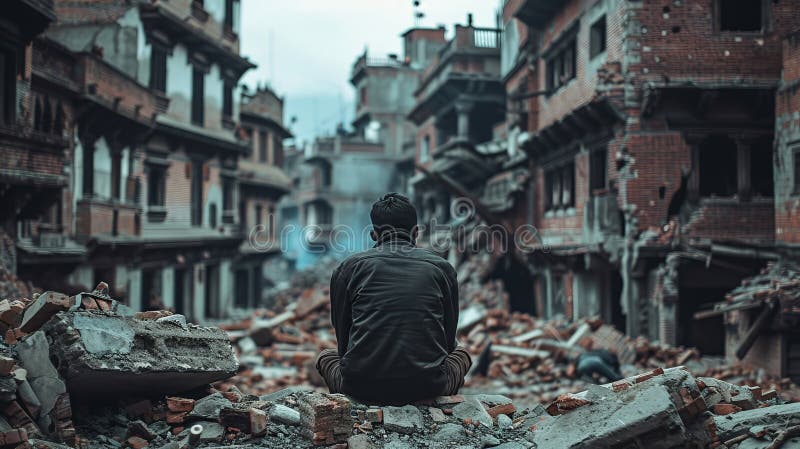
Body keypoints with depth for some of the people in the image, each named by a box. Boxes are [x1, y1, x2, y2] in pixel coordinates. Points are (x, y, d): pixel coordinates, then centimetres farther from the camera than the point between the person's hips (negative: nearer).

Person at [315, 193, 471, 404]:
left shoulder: (349, 267, 9)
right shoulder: (442, 267, 10)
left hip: (362, 386, 0)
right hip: (428, 386, 1)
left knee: (327, 356, 33)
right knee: (461, 354, 33)